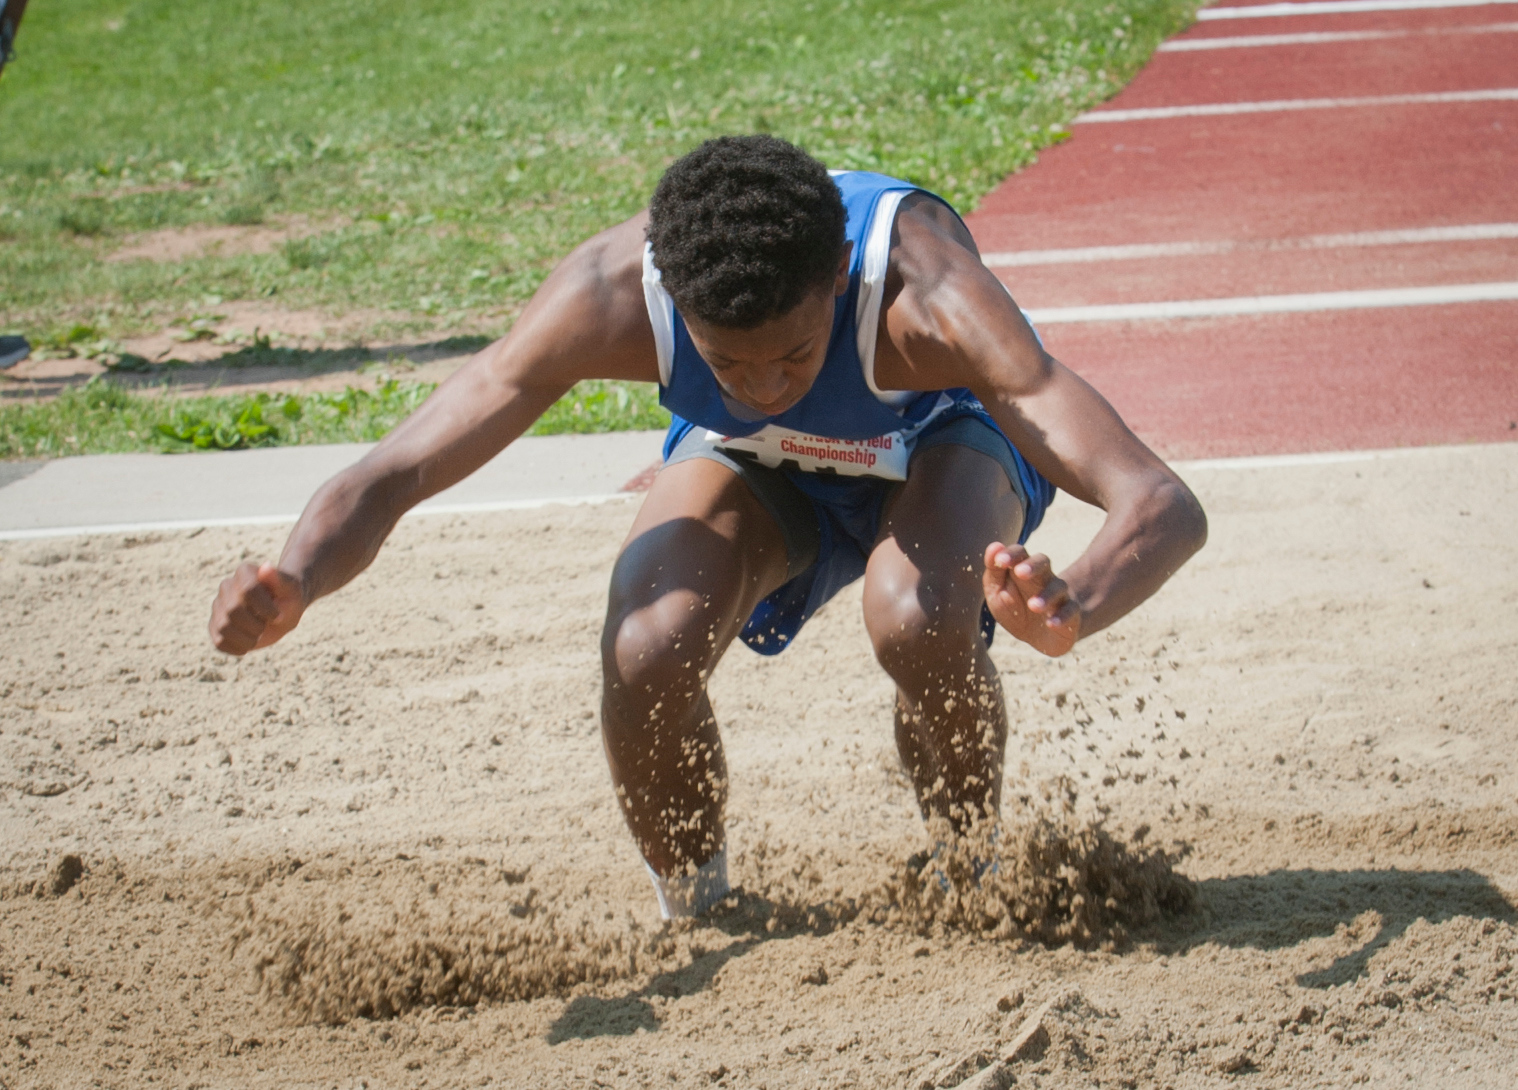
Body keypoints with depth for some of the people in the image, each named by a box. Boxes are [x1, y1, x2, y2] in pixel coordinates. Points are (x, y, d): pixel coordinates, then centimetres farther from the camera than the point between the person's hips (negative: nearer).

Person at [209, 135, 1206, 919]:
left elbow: (1165, 508, -50)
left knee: (921, 623, -35)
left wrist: (1071, 611, -73)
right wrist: (297, 582, -56)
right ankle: (694, 915, 3)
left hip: (937, 437, -2)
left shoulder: (924, 291, -44)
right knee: (647, 656, -28)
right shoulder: (611, 295, -37)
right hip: (751, 465, 2)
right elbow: (393, 474, -32)